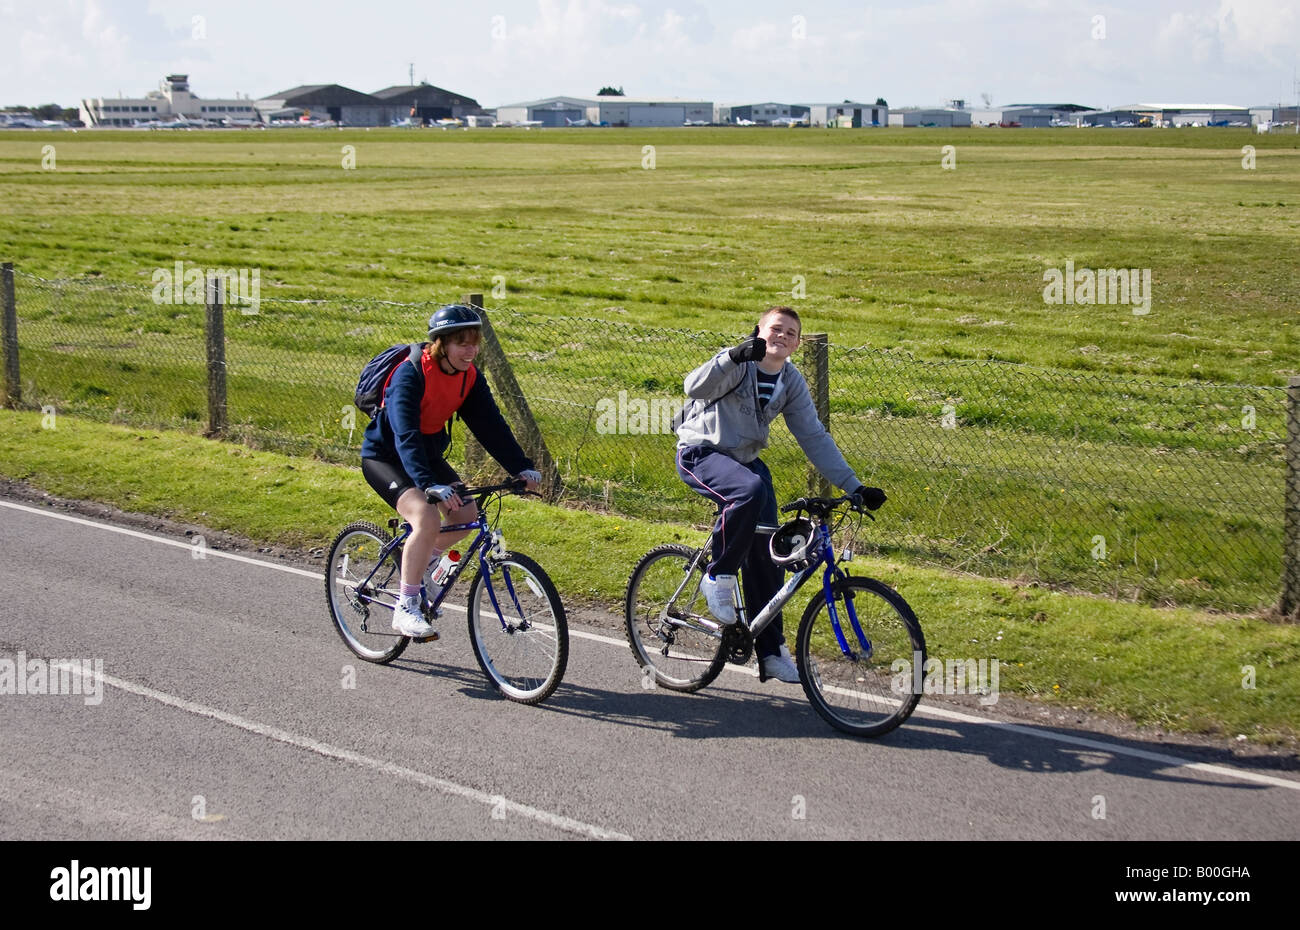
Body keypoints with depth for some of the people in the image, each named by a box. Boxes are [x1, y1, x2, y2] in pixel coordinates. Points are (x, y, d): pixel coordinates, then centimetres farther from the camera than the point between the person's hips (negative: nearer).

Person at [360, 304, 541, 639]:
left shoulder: (470, 377, -7)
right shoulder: (411, 373, -28)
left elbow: (491, 424, -7)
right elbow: (405, 434, -38)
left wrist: (522, 468, -19)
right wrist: (429, 485, -50)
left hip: (428, 454, 8)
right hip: (384, 457, -8)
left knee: (467, 515, -3)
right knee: (427, 519, -28)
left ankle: (418, 562, 25)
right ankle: (405, 609, -19)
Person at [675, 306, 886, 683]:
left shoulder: (792, 382, 2)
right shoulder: (739, 363, -15)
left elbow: (814, 437, 3)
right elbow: (696, 386, -33)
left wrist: (854, 486, -4)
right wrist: (733, 356, -51)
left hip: (745, 460, 6)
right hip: (701, 454, -6)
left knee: (766, 553, -1)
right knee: (751, 490, -37)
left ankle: (771, 650, 10)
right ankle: (719, 577, -18)